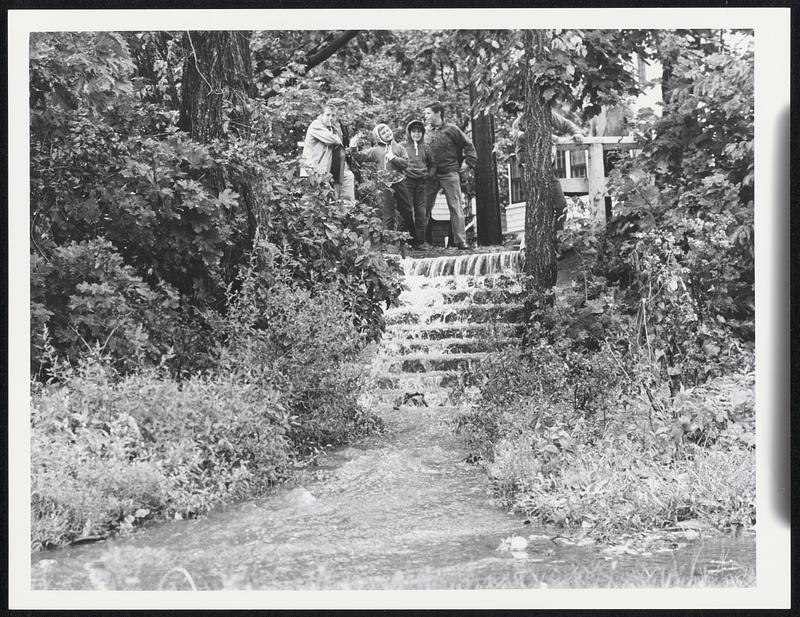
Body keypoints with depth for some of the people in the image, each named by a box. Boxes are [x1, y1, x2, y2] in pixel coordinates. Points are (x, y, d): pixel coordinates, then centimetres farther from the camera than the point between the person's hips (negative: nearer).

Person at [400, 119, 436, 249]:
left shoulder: (426, 147, 14)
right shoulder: (403, 146, 6)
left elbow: (432, 164, 20)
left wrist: (430, 174, 4)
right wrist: (404, 171, -8)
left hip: (421, 182, 3)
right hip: (407, 181, -3)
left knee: (421, 211, 3)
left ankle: (420, 240, 7)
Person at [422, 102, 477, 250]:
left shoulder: (452, 130, -1)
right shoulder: (427, 133, 11)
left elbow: (468, 146, 3)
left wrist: (467, 163, -3)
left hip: (450, 174, -4)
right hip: (431, 175, 4)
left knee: (456, 207, -2)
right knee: (424, 207, 3)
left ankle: (460, 241, 0)